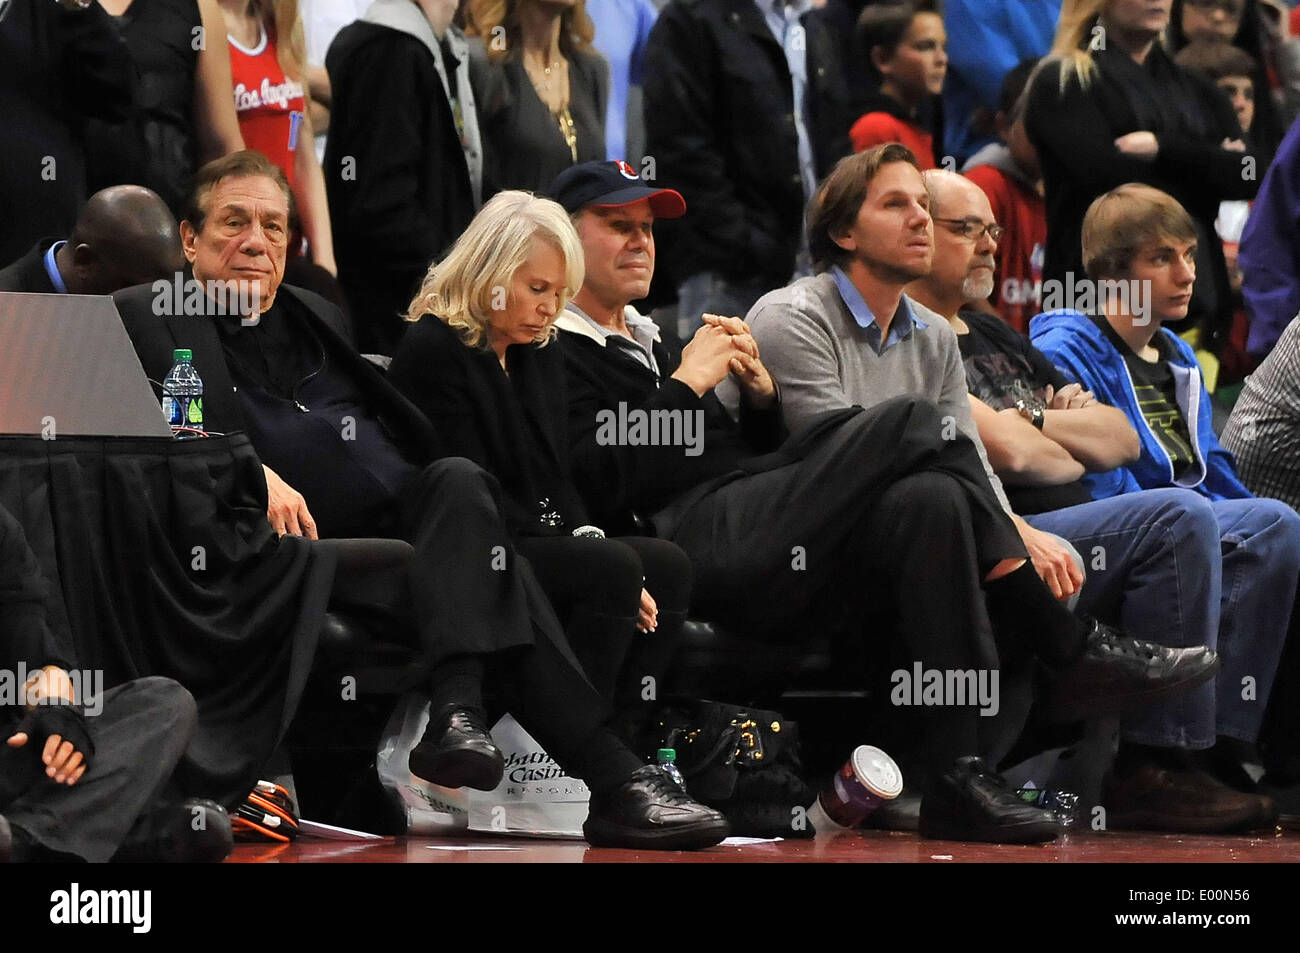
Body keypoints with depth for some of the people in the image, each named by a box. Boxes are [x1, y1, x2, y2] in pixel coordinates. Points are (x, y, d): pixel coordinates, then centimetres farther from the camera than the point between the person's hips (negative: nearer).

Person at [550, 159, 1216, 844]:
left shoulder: (653, 344, 33)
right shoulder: (558, 353, 5)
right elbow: (603, 479, -13)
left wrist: (760, 393, 7)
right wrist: (689, 383, -6)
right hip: (697, 541, -9)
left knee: (929, 501, -21)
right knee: (911, 424, -21)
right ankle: (1071, 651, -18)